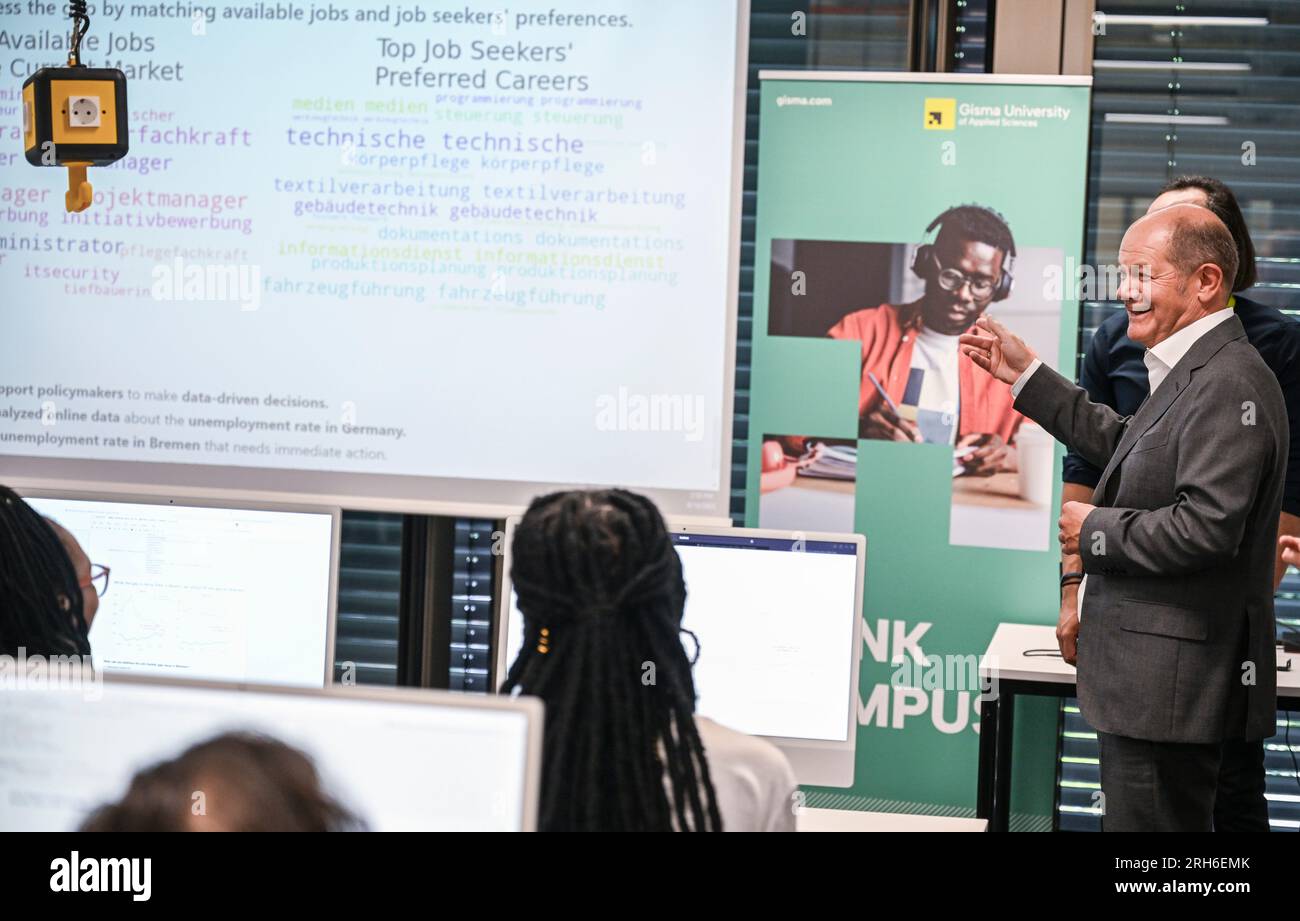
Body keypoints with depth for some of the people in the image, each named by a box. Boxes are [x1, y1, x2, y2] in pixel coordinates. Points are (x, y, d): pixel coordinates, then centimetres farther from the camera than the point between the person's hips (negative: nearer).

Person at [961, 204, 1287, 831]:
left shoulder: (1230, 385, -20)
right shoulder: (1191, 373, 14)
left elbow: (1206, 526, -28)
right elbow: (1122, 446, 27)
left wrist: (1096, 530, -14)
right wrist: (1027, 376, 24)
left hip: (1170, 683, -11)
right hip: (1150, 680, 11)